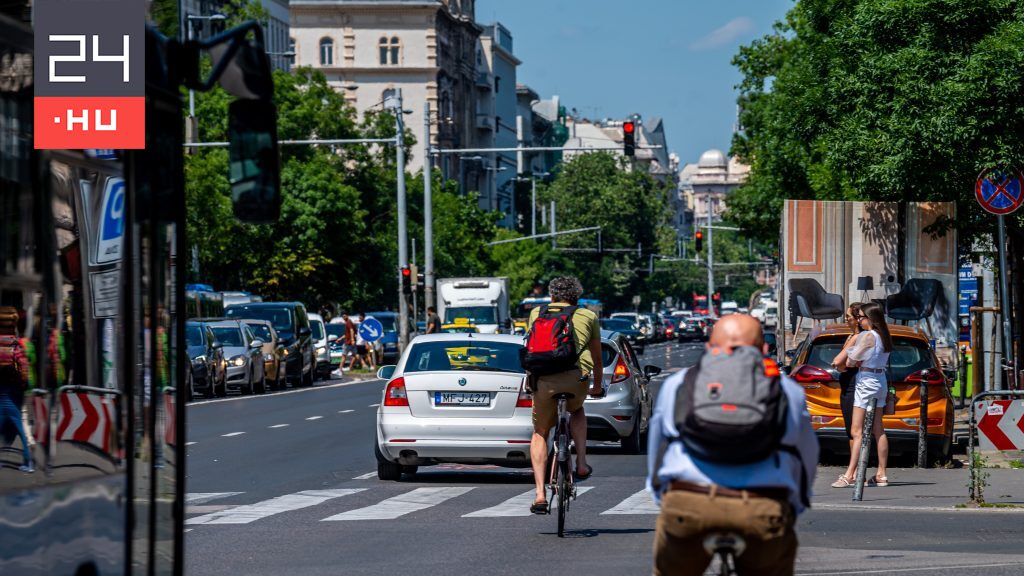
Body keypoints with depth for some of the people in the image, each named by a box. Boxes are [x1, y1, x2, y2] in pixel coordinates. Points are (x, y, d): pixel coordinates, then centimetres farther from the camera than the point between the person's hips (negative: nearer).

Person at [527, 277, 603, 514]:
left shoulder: (537, 313, 27)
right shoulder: (588, 316, 24)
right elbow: (597, 358, 33)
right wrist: (597, 387, 50)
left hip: (543, 379, 0)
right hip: (577, 377, 0)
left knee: (539, 434, 18)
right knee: (577, 410, 35)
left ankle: (540, 494, 6)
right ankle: (582, 463, 19)